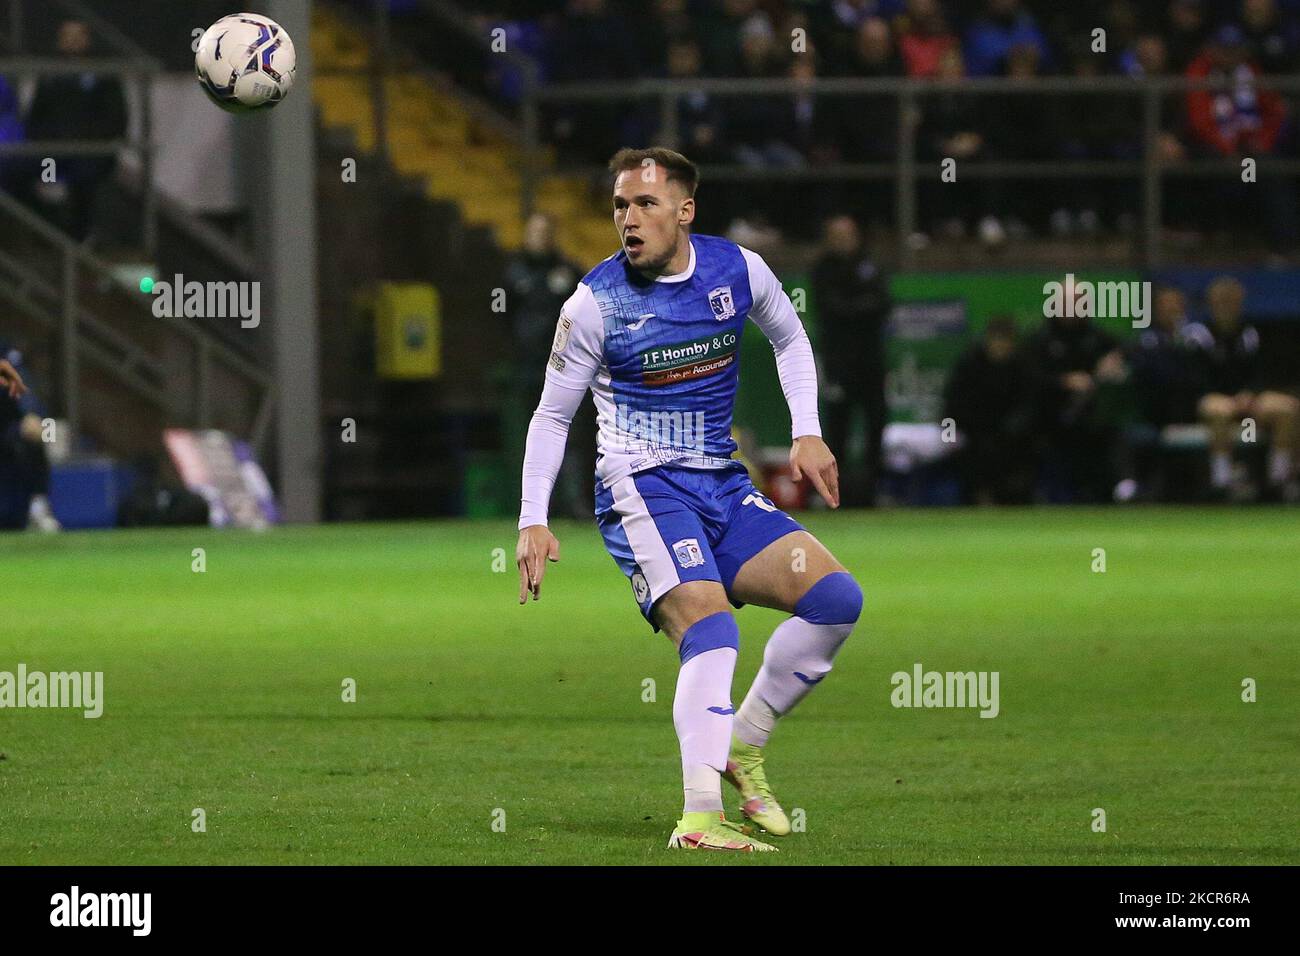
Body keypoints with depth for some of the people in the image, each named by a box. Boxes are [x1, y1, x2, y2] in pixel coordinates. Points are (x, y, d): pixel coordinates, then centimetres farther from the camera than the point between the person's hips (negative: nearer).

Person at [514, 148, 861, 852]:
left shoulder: (737, 270, 1)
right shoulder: (594, 303, -7)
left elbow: (789, 339, 22)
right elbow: (552, 414, 3)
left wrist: (807, 434, 10)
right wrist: (533, 520, -5)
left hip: (725, 488, 5)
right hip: (641, 487, -5)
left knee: (837, 598, -9)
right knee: (712, 632, -26)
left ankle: (742, 745, 6)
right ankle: (700, 818, -35)